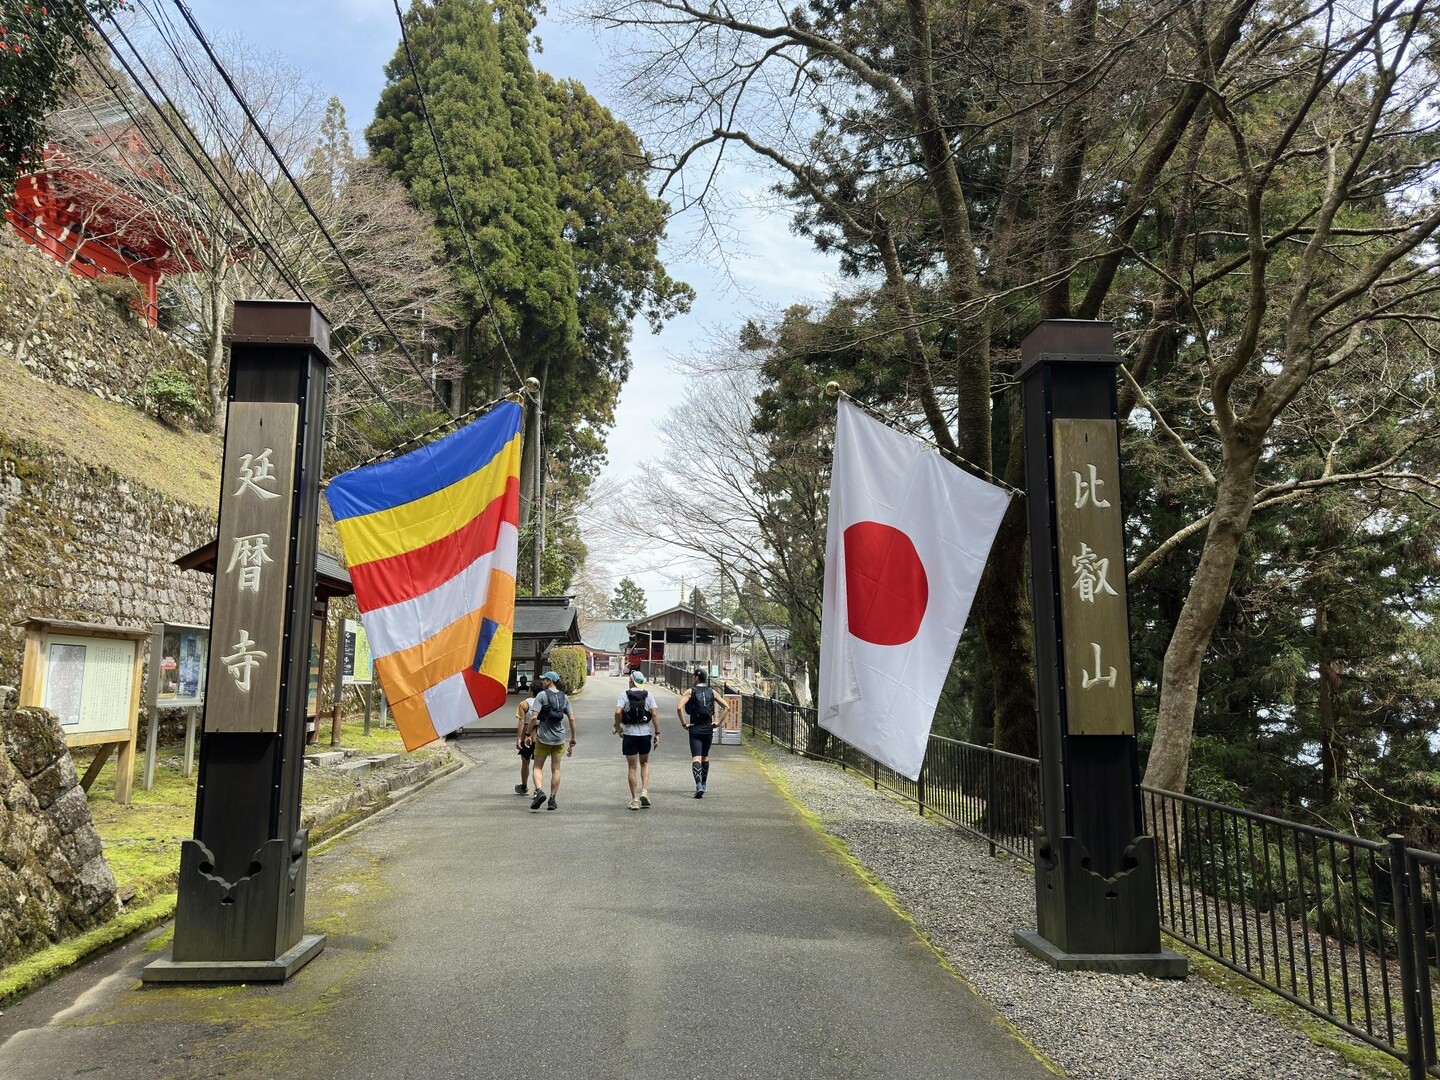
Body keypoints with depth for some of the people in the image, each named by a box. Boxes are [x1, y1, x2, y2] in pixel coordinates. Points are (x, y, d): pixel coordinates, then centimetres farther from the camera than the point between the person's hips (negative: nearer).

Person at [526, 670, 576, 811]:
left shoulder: (542, 695, -8)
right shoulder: (564, 698, 7)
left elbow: (534, 717, -16)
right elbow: (571, 719, 6)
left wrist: (528, 732, -5)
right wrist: (573, 739, 12)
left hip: (543, 737, -4)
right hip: (559, 738, 4)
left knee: (538, 767, 7)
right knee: (556, 769, 9)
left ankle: (539, 791, -16)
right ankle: (552, 800, 10)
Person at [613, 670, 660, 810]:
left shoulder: (624, 695, -3)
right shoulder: (648, 695, 2)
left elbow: (618, 712, -17)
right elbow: (655, 714, -6)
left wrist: (618, 727, -1)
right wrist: (657, 733, -3)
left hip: (629, 734, -2)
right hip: (645, 733, 2)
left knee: (632, 767, 7)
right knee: (644, 763, 21)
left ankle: (634, 800, 7)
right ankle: (644, 791, 3)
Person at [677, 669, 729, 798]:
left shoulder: (690, 691, -4)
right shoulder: (712, 692, 6)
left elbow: (679, 708, -18)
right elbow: (727, 707, 4)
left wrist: (684, 724, -10)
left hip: (695, 729, -3)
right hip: (708, 729, 3)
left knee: (696, 758, -7)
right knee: (705, 757, 20)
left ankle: (699, 785, -24)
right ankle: (703, 785, 30)